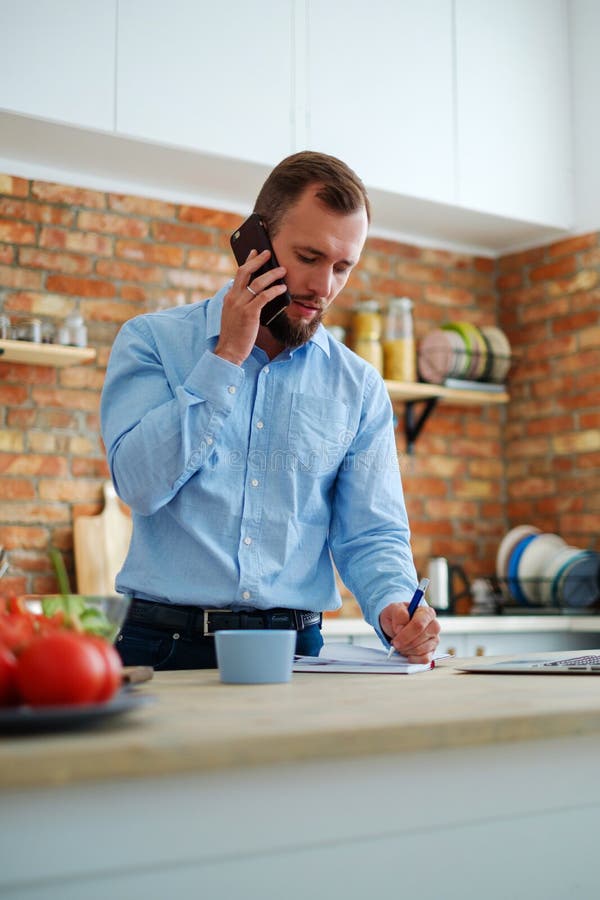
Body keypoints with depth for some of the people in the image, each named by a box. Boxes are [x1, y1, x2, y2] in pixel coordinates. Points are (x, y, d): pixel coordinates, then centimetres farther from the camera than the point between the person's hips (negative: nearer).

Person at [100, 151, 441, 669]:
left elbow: (370, 534, 8)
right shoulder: (152, 341, 3)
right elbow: (140, 484, -10)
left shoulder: (360, 388, 9)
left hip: (293, 650, 2)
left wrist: (394, 608, -13)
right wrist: (227, 358, -9)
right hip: (166, 645, -2)